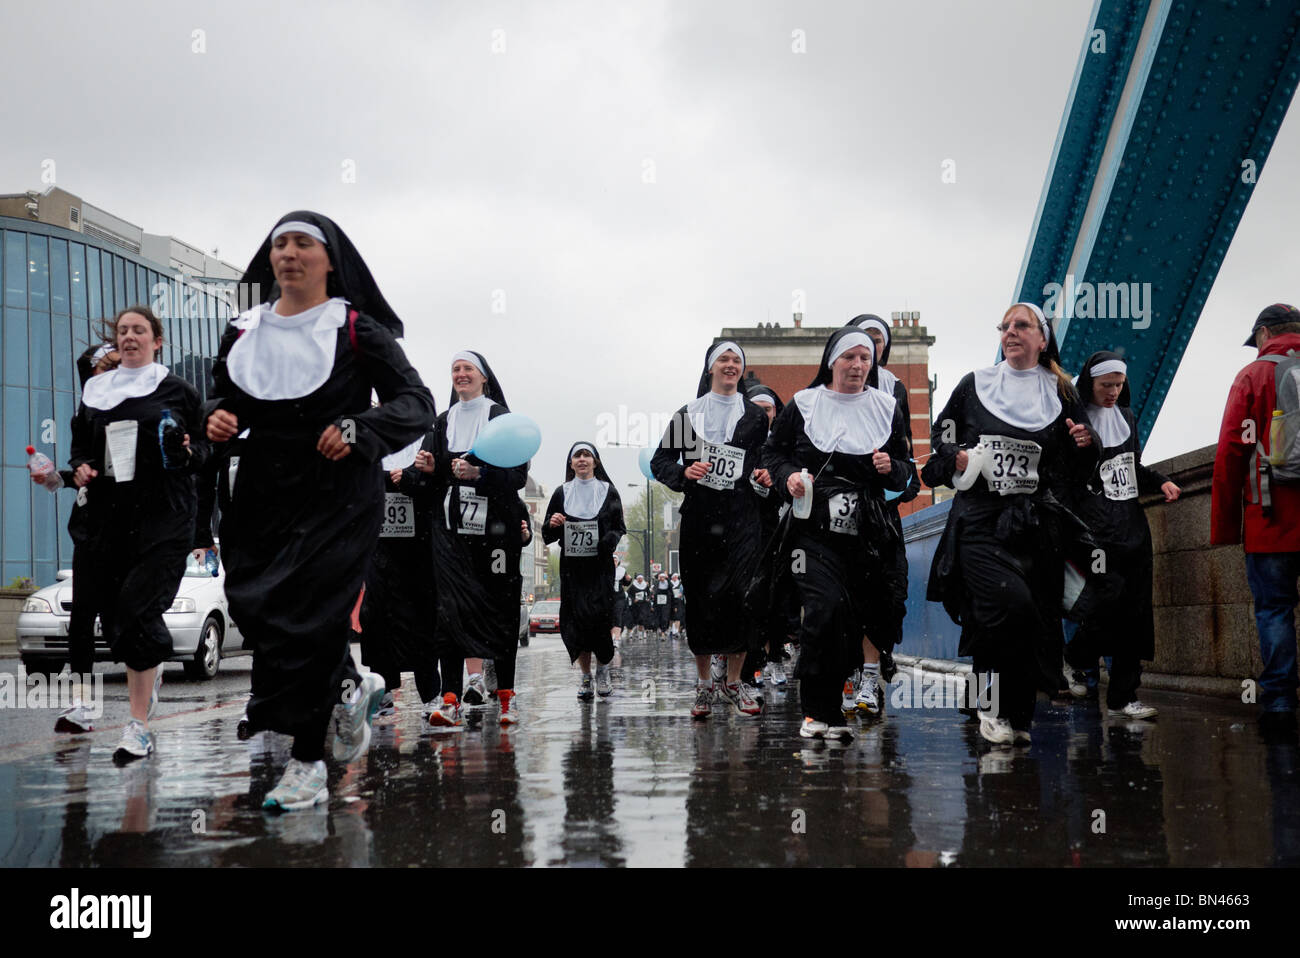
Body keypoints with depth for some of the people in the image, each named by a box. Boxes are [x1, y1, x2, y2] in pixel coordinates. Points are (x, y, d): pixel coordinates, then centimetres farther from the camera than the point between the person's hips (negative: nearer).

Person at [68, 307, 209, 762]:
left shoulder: (178, 391, 6)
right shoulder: (95, 392, 16)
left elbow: (207, 445, 9)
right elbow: (79, 444, 23)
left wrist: (188, 452, -12)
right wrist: (80, 467, 3)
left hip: (163, 515, -4)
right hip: (107, 514, 4)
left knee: (137, 610, -15)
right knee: (111, 616, 4)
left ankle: (138, 725, -11)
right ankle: (153, 666, 38)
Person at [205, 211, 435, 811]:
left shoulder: (358, 331, -2)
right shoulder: (243, 334, 11)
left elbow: (416, 403, -4)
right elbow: (223, 399, 24)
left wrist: (359, 430, -20)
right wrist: (217, 419, 0)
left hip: (336, 498, -5)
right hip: (261, 497, 5)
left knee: (309, 620, -9)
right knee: (255, 612, 1)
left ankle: (307, 763, 2)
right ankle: (349, 687, 28)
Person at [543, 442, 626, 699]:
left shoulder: (608, 492, 7)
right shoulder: (562, 493, 10)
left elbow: (619, 528, 8)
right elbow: (548, 536, 12)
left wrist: (610, 539, -13)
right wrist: (552, 524, -10)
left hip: (600, 565, -1)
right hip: (572, 567, 1)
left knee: (600, 616, -11)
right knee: (575, 620, -2)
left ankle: (603, 670, 8)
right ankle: (586, 675, 10)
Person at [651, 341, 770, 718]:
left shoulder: (755, 416, 12)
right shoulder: (688, 414, 11)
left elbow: (767, 460, 22)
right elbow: (660, 460, 11)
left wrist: (766, 476, 0)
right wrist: (683, 472, -9)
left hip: (741, 519, 0)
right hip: (698, 517, 1)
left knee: (737, 597, -10)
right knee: (699, 600, 2)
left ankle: (733, 683, 2)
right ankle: (704, 684, 13)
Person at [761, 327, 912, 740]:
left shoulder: (886, 408, 12)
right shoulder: (803, 404, 5)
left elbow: (905, 471, 17)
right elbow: (773, 451, 11)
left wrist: (891, 468, -6)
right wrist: (788, 477, -9)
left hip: (866, 535, 3)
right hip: (814, 531, -3)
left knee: (854, 619, 3)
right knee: (826, 608, -20)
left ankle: (820, 710, 20)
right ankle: (821, 712, -12)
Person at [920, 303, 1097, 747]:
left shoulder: (1060, 394, 13)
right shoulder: (973, 386, 11)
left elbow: (1077, 470, 16)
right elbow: (936, 447, 15)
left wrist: (1085, 446, -5)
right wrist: (956, 459, -5)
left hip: (1037, 527, 2)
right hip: (980, 522, -2)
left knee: (1037, 622, -1)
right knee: (1012, 602, -24)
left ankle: (1018, 718, 16)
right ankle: (992, 701, -5)